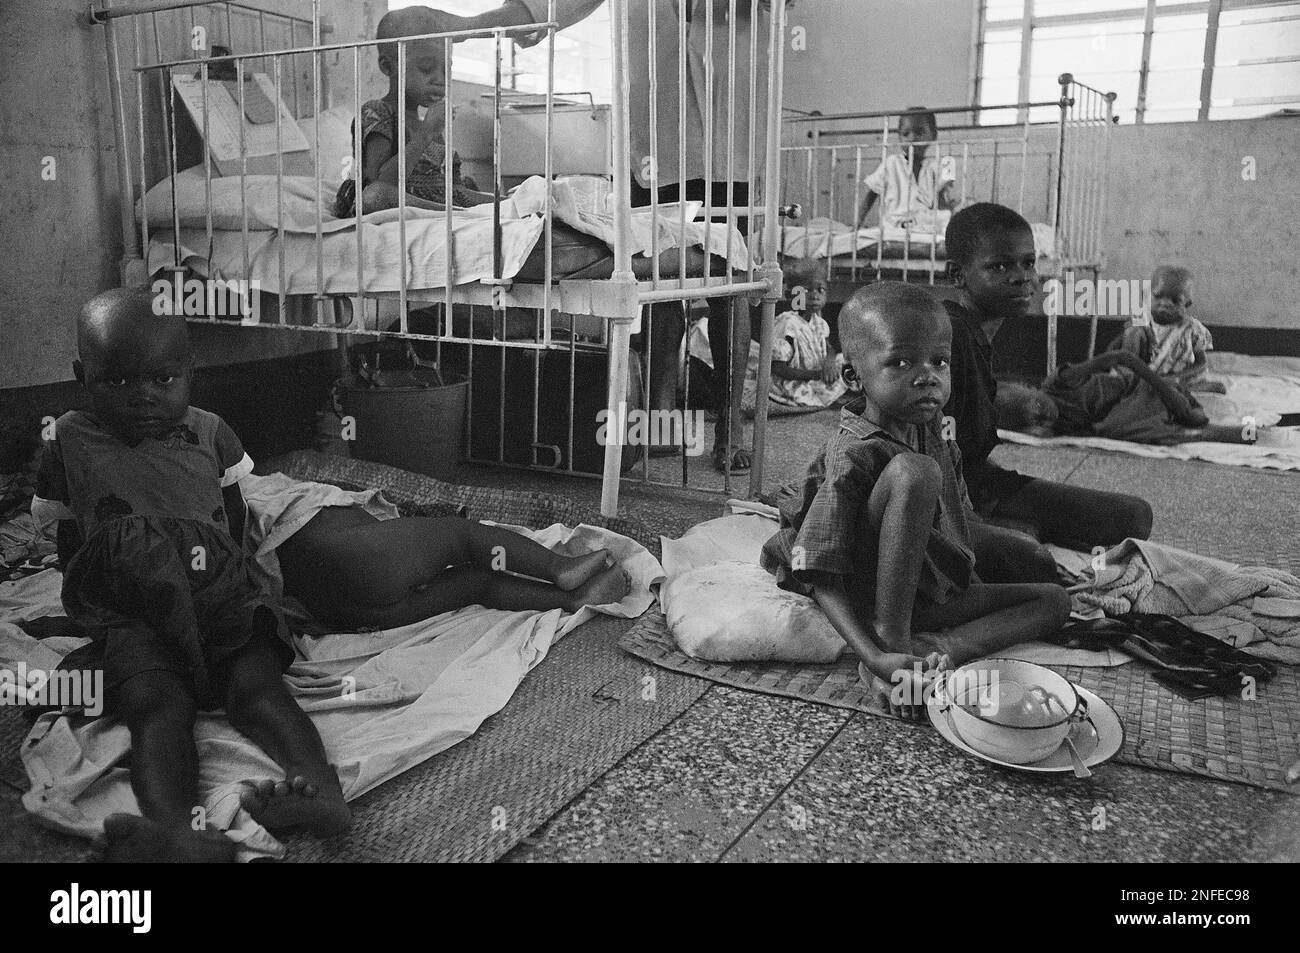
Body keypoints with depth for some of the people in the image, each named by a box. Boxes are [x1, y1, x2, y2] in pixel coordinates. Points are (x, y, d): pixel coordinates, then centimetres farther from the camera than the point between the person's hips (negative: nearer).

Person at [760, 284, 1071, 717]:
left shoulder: (929, 429, 4)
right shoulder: (852, 455, -21)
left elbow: (955, 521, 17)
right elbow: (818, 576, -25)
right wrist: (873, 655, -34)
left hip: (932, 594, 8)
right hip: (869, 603, -8)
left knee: (1054, 599, 1)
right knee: (913, 471, -29)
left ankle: (924, 649, -21)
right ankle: (892, 642, -24)